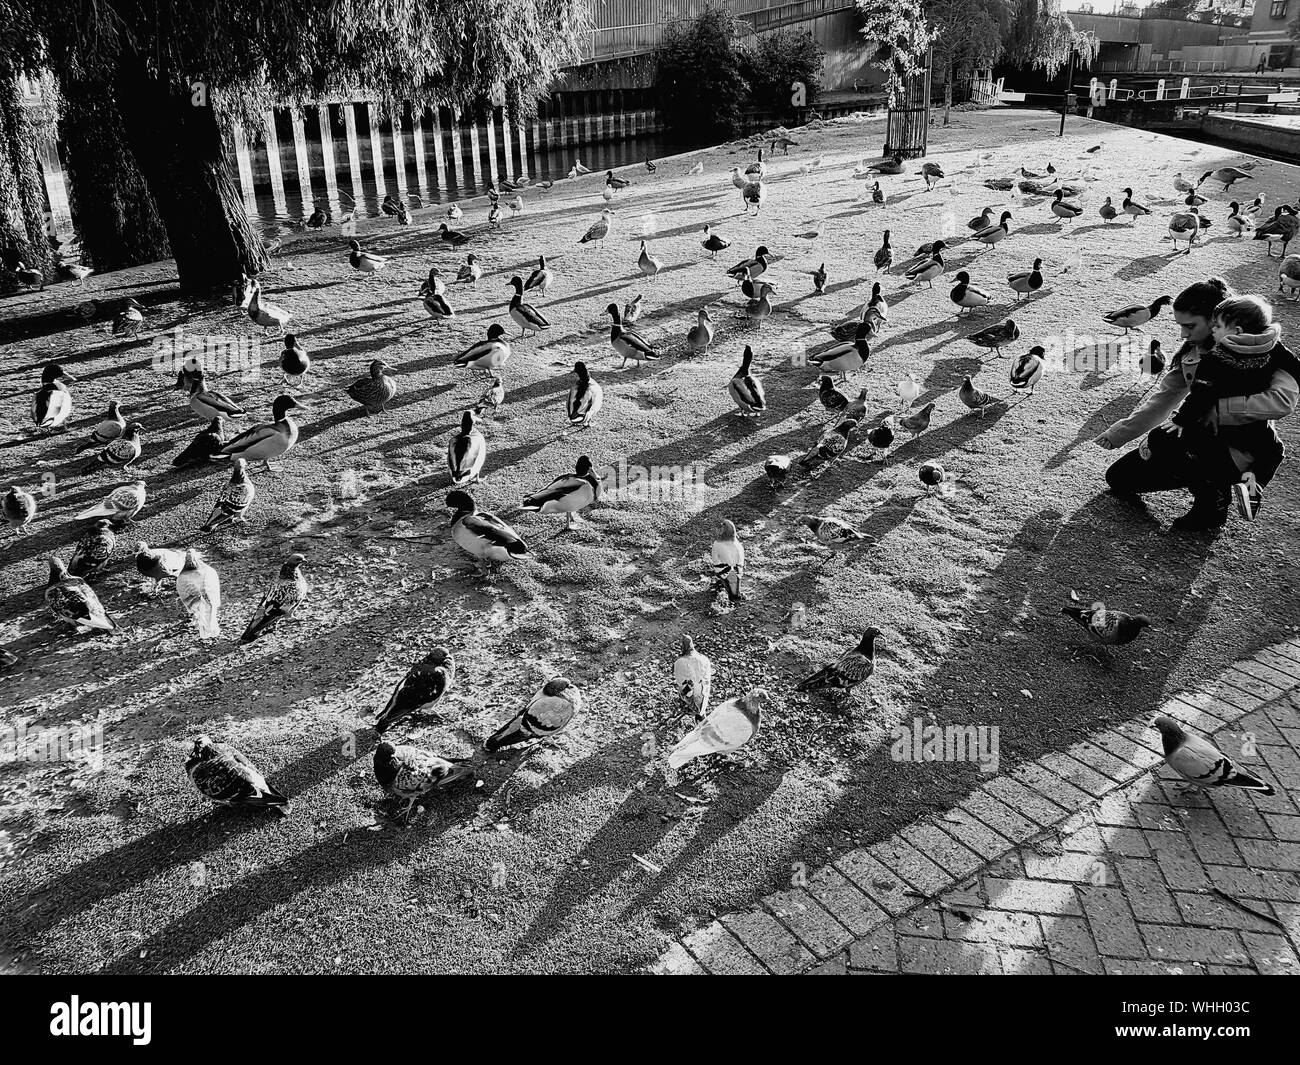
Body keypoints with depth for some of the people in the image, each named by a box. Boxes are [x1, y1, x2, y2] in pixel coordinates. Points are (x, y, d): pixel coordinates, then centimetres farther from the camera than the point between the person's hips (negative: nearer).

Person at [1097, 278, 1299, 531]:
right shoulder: (1191, 350, 1)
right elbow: (1163, 396, 7)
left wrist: (1217, 408, -37)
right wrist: (1119, 433, 2)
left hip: (1240, 450, -7)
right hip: (1201, 438, 7)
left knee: (1161, 440, -31)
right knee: (1118, 477, 6)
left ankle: (1213, 501, -6)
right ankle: (1206, 479, 14)